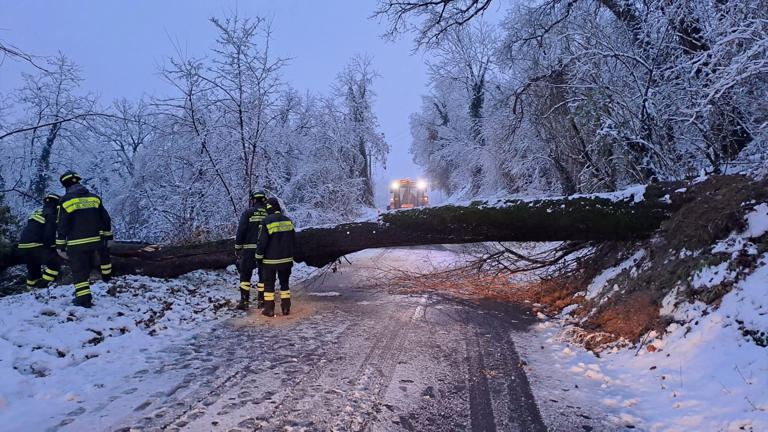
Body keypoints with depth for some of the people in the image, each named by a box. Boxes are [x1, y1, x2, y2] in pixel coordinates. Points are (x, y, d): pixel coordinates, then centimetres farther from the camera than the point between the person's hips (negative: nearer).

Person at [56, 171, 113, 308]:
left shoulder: (65, 201, -5)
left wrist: (61, 245, 2)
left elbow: (61, 226, -4)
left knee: (79, 270, 3)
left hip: (76, 243, -3)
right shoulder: (94, 198, 7)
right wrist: (108, 236, 20)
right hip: (96, 239, 3)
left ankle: (83, 298, 4)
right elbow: (106, 219, 11)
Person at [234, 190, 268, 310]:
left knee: (245, 275, 6)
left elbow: (241, 231, -6)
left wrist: (237, 248, 1)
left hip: (249, 249, -2)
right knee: (263, 275, 12)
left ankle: (244, 301, 4)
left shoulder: (248, 213, -3)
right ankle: (261, 301, 16)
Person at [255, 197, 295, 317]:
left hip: (270, 260, -4)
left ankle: (269, 309, 10)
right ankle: (286, 308, 17)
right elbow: (293, 238, 9)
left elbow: (262, 242, -12)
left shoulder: (267, 222, -14)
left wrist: (258, 257, -1)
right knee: (284, 283, 14)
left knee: (269, 284, 7)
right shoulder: (288, 220, 1)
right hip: (286, 259, 4)